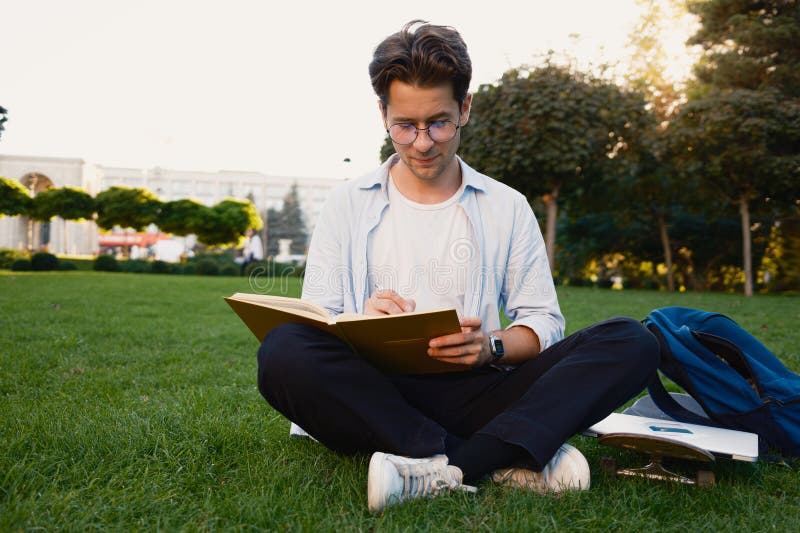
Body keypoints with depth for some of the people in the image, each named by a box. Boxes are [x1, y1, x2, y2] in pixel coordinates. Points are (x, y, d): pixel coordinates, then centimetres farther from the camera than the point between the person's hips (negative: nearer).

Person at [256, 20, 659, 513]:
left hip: (473, 391, 1)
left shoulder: (507, 207, 12)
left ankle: (442, 468, -31)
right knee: (283, 351, -32)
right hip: (376, 394, 0)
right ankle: (509, 461, -27)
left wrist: (492, 347, -14)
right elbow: (314, 322, 5)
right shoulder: (348, 204, 11)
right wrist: (359, 321, -19)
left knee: (633, 342, -18)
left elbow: (544, 323, 9)